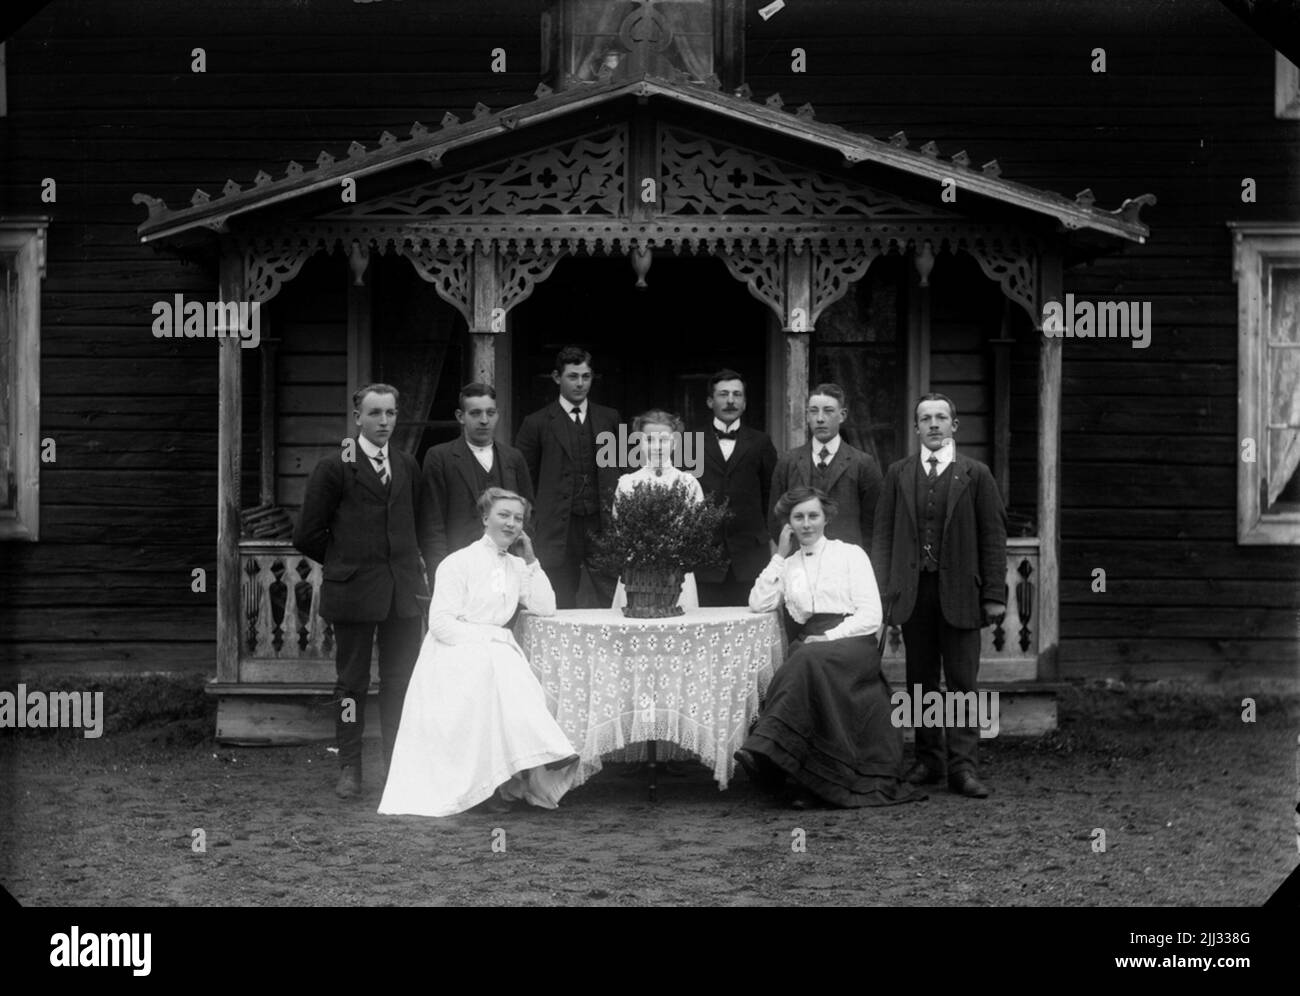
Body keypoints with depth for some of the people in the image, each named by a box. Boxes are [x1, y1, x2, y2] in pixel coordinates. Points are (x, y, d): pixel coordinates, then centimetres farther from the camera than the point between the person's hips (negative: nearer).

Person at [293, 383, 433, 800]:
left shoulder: (408, 466, 12)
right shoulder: (334, 468, -3)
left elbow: (421, 524, 22)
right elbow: (308, 534, 0)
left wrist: (414, 564, 10)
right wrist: (343, 562, 3)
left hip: (402, 590, 4)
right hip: (352, 591, -4)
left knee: (401, 681, 4)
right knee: (351, 682, 4)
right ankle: (349, 769, 12)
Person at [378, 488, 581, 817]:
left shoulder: (516, 566, 18)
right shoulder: (459, 562, -1)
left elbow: (546, 608, 9)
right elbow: (440, 623, -9)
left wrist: (530, 560, 7)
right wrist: (489, 637, -18)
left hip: (495, 652, 5)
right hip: (455, 656, -5)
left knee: (518, 681, -30)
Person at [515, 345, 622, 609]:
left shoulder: (609, 419, 13)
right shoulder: (537, 423, 4)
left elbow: (622, 470, 17)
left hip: (604, 525, 2)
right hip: (559, 530, -2)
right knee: (560, 609, 2)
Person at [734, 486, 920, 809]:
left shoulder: (850, 554, 11)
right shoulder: (788, 565, 24)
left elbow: (871, 616, 1)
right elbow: (759, 604, 8)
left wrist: (829, 638, -12)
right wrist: (780, 556, 9)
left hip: (853, 644, -3)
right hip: (811, 646, 3)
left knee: (810, 660, -37)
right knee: (803, 662, -35)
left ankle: (767, 749, -45)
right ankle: (810, 782, -36)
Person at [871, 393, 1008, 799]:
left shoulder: (976, 474, 3)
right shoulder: (898, 474, 10)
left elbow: (993, 536, 1)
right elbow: (884, 533, 9)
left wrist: (994, 594, -5)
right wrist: (881, 589, 1)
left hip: (959, 593, -2)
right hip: (912, 593, 2)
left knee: (962, 683, -3)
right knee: (920, 682, 8)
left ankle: (963, 767, 0)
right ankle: (927, 761, 16)